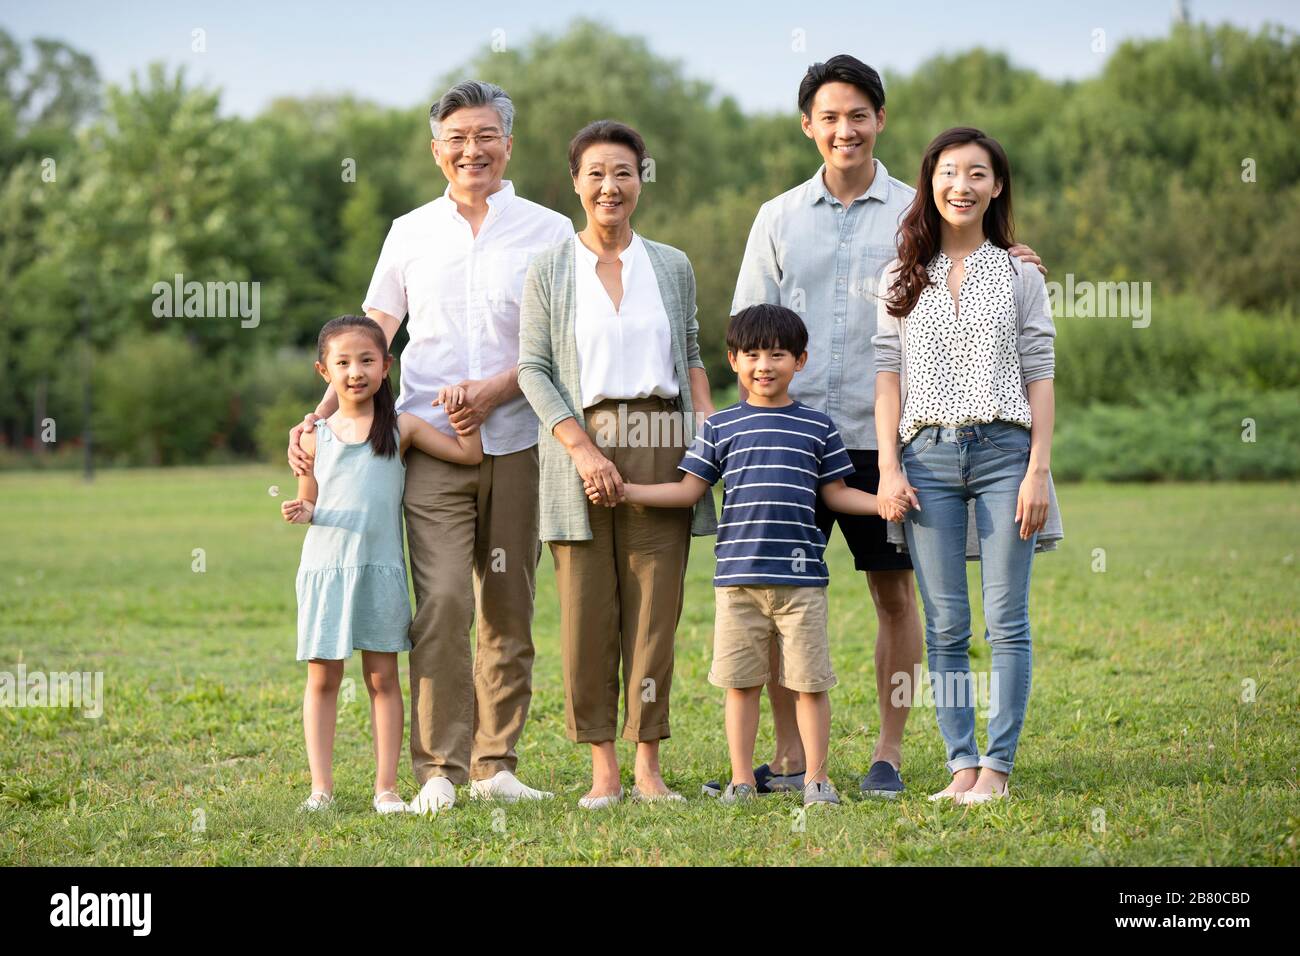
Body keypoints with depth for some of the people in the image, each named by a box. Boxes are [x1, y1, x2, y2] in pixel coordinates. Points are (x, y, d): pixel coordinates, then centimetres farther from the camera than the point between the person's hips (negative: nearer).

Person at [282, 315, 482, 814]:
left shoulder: (401, 428, 3)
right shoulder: (315, 437, 5)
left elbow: (469, 453, 5)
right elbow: (310, 501, 12)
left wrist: (461, 410, -8)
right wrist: (300, 512, -9)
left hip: (381, 569, -1)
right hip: (325, 566, 1)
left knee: (383, 678, 3)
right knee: (323, 678, 3)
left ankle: (386, 787, 8)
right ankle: (321, 787, 8)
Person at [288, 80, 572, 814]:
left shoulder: (548, 232, 7)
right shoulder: (412, 233, 13)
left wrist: (498, 389, -12)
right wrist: (320, 416, 6)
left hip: (516, 443, 0)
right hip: (432, 443, 0)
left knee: (510, 609, 3)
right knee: (442, 602, -12)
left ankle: (495, 763, 11)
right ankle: (440, 768, -9)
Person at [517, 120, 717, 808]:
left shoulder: (672, 266, 13)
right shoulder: (549, 272, 5)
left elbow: (691, 359, 16)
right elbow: (533, 370, 1)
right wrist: (582, 447, -11)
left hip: (660, 444, 2)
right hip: (581, 446, -1)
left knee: (655, 607, -1)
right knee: (587, 610, -2)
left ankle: (647, 766, 5)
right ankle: (602, 769, 4)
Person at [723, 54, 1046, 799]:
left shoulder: (916, 214, 5)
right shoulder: (779, 219, 9)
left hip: (883, 435, -1)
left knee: (895, 592, 3)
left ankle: (889, 754, 12)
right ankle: (790, 758, 10)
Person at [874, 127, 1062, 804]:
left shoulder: (1020, 277, 8)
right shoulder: (903, 278, 11)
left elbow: (1039, 380, 5)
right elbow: (888, 375, 8)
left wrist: (1038, 470, -4)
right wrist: (888, 469, -2)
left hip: (1003, 450, -1)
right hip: (928, 454, 1)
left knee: (1006, 620, -3)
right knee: (945, 626, 0)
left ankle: (998, 765, 1)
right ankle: (962, 762, 4)